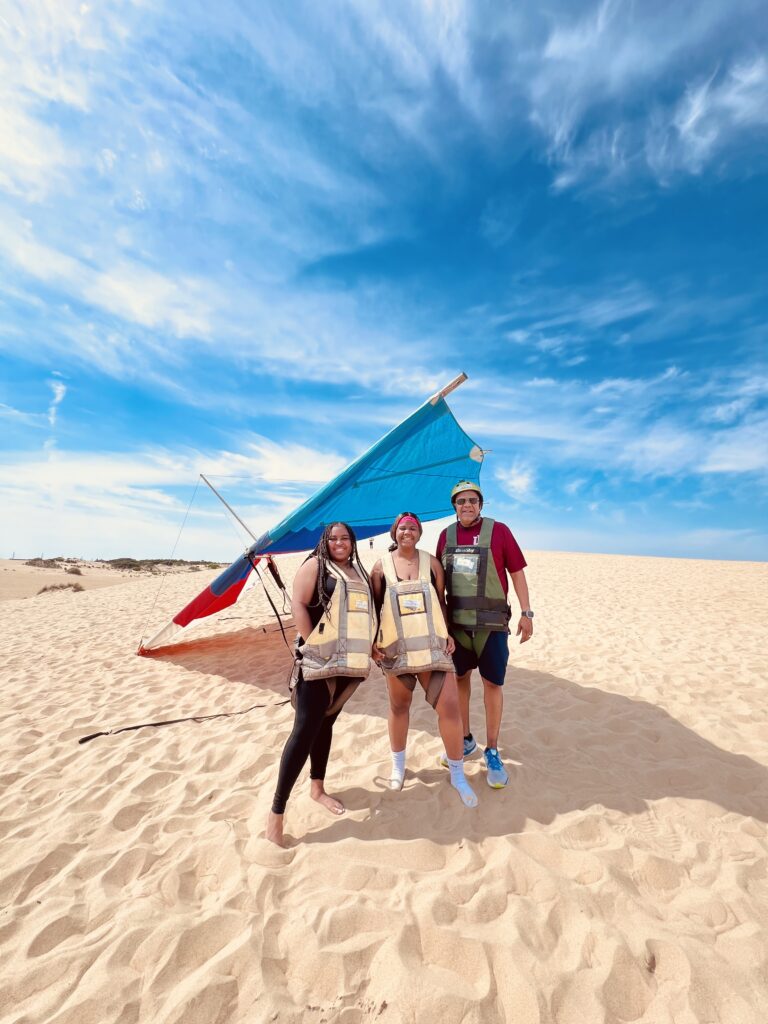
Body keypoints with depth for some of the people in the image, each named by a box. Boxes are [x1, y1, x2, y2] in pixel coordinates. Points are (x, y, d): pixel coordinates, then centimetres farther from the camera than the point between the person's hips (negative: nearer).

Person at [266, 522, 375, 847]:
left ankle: (317, 787, 35)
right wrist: (312, 646, -16)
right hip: (319, 661, -6)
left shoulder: (359, 572, 15)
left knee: (326, 723, 18)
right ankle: (277, 810, 8)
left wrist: (367, 650, 9)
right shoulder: (315, 564, -3)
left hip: (348, 662, 6)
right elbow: (298, 605, -12)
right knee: (306, 728, -5)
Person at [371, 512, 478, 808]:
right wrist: (372, 641, -3)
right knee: (399, 706, 17)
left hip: (432, 647, 1)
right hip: (396, 649, 0)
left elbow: (441, 601, 6)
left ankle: (457, 774, 20)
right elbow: (375, 608, 3)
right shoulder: (381, 566, -2)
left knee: (450, 707, -3)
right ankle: (398, 763, 41)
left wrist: (448, 633, -2)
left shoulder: (431, 562, 1)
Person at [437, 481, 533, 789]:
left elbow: (517, 572, -3)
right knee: (459, 678, 13)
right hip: (456, 621, 3)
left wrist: (526, 613, -6)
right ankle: (466, 740, 34)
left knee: (492, 683, 5)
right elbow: (440, 580, 11)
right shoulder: (446, 535, 4)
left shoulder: (498, 531, -5)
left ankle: (492, 752, 23)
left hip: (491, 623, -3)